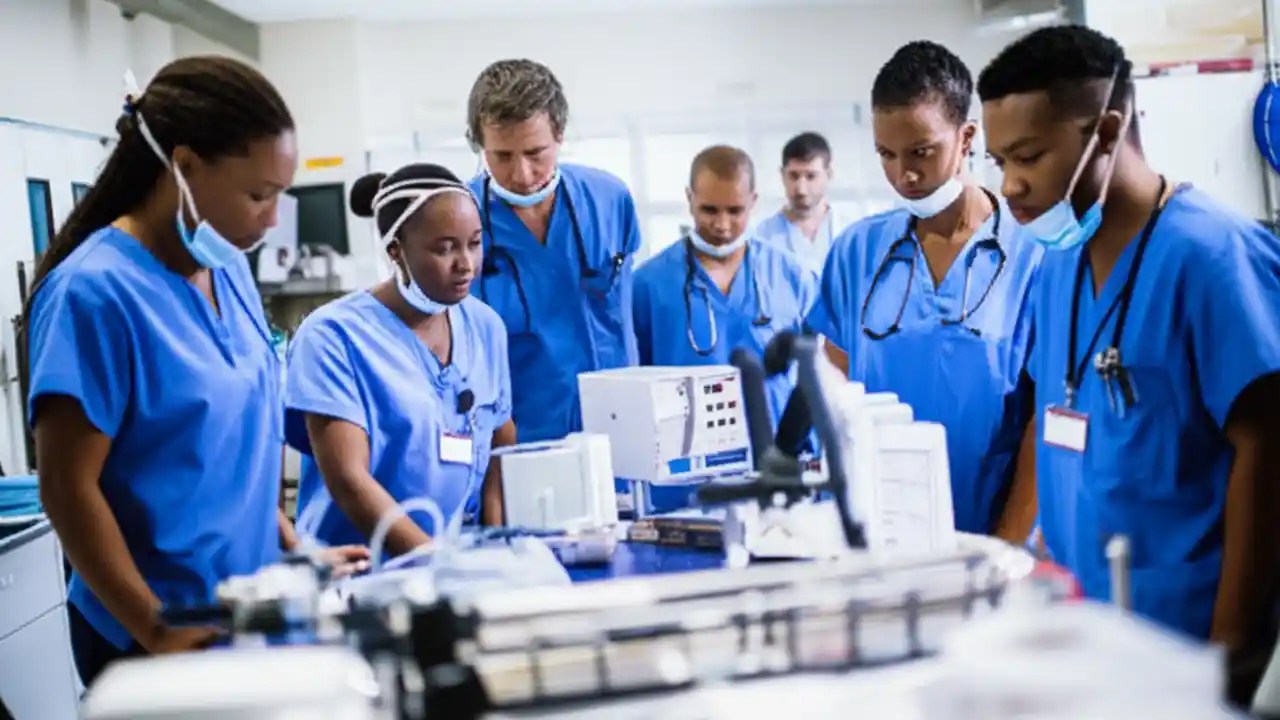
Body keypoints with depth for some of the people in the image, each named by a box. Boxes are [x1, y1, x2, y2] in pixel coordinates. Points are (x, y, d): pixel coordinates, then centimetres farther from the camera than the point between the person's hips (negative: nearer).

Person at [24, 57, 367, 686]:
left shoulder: (229, 270, 4)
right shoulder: (96, 293, -18)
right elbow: (67, 488, -18)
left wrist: (294, 549, 8)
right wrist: (159, 634, -20)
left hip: (253, 607, 7)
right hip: (164, 637, -7)